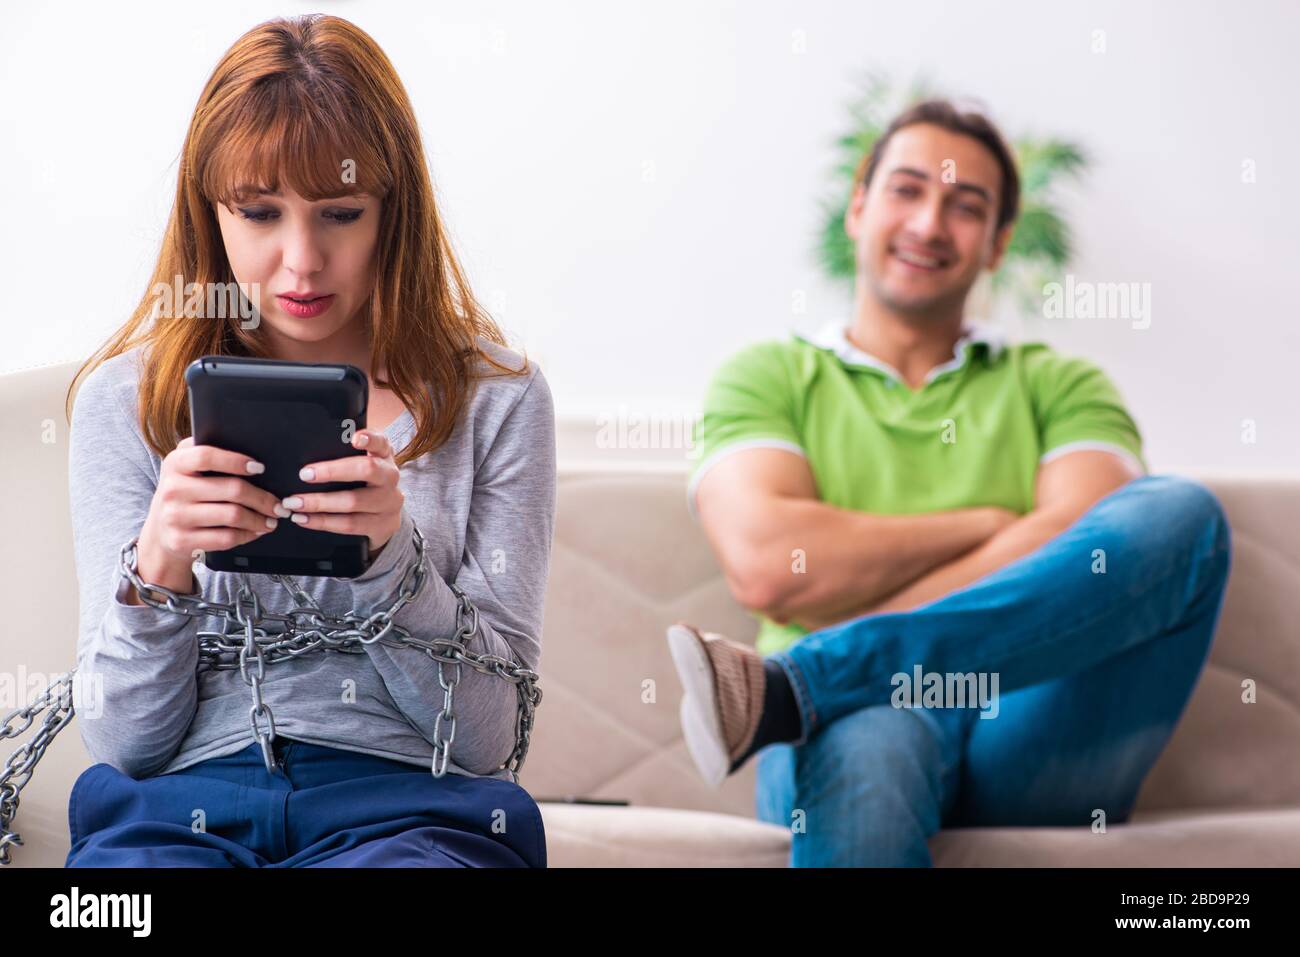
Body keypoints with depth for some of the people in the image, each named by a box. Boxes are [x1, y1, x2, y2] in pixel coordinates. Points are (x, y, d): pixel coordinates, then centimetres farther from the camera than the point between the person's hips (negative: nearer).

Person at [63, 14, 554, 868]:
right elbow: (127, 743, 4)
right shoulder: (124, 400, 8)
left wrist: (393, 553, -16)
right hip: (179, 803, 1)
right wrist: (156, 569, -15)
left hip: (406, 804, -1)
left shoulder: (495, 399, 5)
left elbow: (486, 738, 0)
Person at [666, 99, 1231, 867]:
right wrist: (988, 528, 2)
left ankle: (791, 686, -30)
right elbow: (765, 567, -3)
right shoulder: (768, 376, 18)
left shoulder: (1060, 386, 22)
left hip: (1035, 747, 3)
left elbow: (1080, 554, -1)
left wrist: (850, 647, -11)